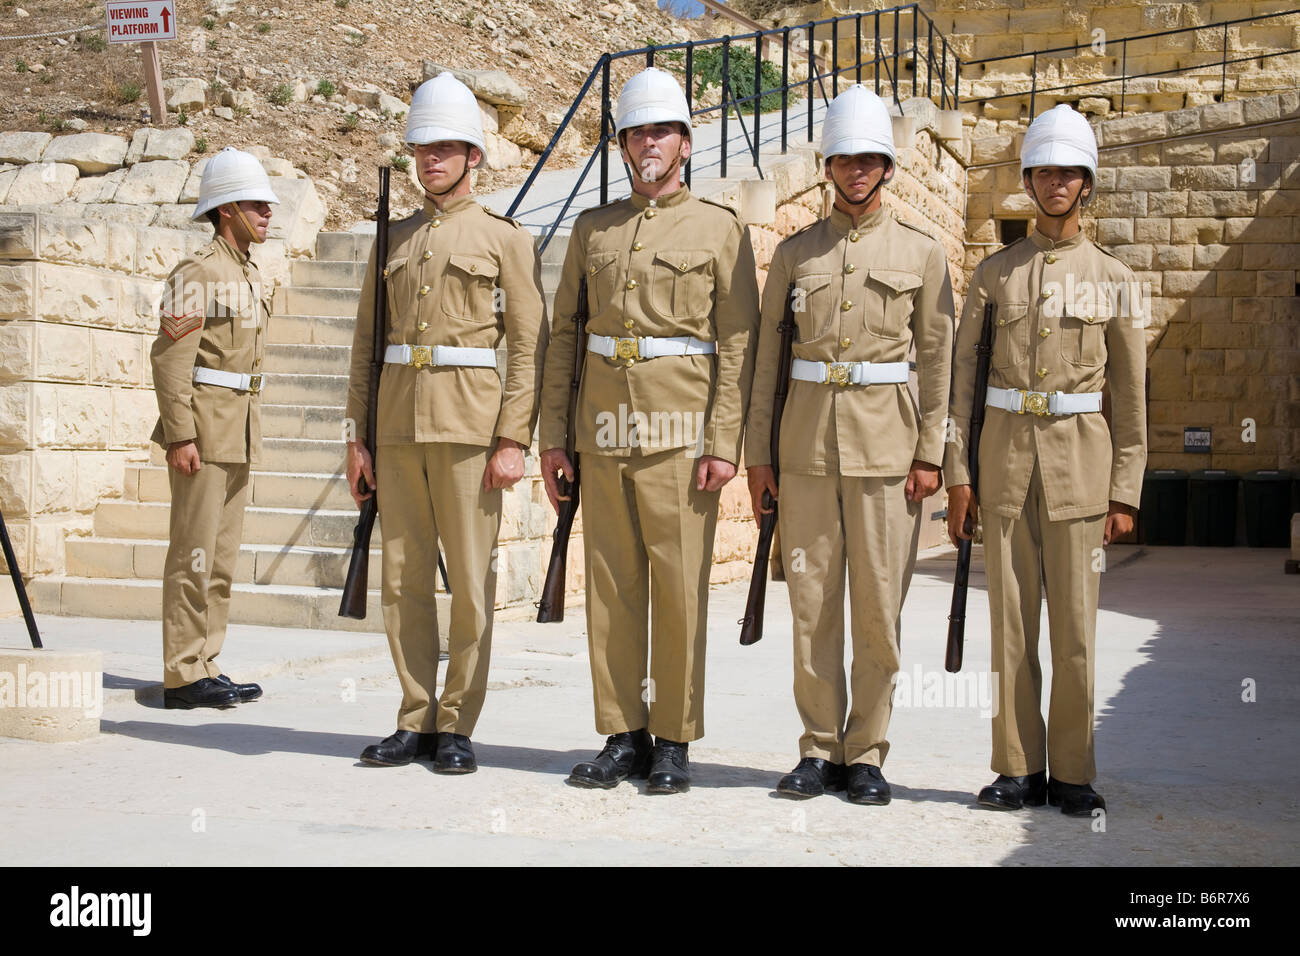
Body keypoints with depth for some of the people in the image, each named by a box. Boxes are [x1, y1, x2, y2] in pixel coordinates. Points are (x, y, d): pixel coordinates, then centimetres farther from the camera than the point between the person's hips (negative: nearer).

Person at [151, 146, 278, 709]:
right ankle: (182, 677, -2)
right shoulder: (197, 273, -10)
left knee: (222, 555, 10)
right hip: (203, 430, -9)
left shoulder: (250, 275, 17)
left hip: (239, 432, 9)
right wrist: (180, 436, -21)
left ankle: (205, 667, 16)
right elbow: (169, 357, -15)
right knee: (194, 552, -6)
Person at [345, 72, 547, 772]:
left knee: (470, 579, -1)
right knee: (403, 578, 6)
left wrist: (513, 440, -11)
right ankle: (416, 720, 15)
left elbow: (528, 346, -3)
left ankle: (457, 726, 7)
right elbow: (365, 343, 14)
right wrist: (358, 436, 7)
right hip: (398, 422, 4)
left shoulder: (504, 237, 3)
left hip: (469, 424, -4)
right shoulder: (393, 238, 15)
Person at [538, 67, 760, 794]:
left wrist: (724, 444, -11)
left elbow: (738, 345, -3)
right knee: (612, 585, 6)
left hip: (679, 431, -4)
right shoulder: (593, 229, 14)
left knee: (680, 588, -2)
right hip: (603, 427, 4)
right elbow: (563, 333, 13)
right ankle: (623, 735, 14)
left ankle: (674, 741, 8)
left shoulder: (721, 230, 3)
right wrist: (552, 434, 6)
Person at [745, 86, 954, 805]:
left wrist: (930, 453, -3)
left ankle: (866, 753, 11)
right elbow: (766, 358, 9)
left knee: (879, 604, 0)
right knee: (812, 601, 3)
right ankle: (819, 749, 14)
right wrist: (756, 452, 4)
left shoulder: (921, 254, 6)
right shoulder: (794, 253, 9)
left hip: (885, 442, -1)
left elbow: (937, 360, 4)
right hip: (807, 439, 1)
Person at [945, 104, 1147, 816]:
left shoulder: (1113, 278, 6)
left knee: (1075, 620, 0)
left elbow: (1130, 397, 6)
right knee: (1011, 618, 3)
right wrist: (955, 474, -2)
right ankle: (1019, 769, 12)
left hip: (1078, 457, -1)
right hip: (1006, 452, 1)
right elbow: (960, 376, 5)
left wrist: (1125, 491, 1)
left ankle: (1073, 773, 10)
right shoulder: (995, 272, 6)